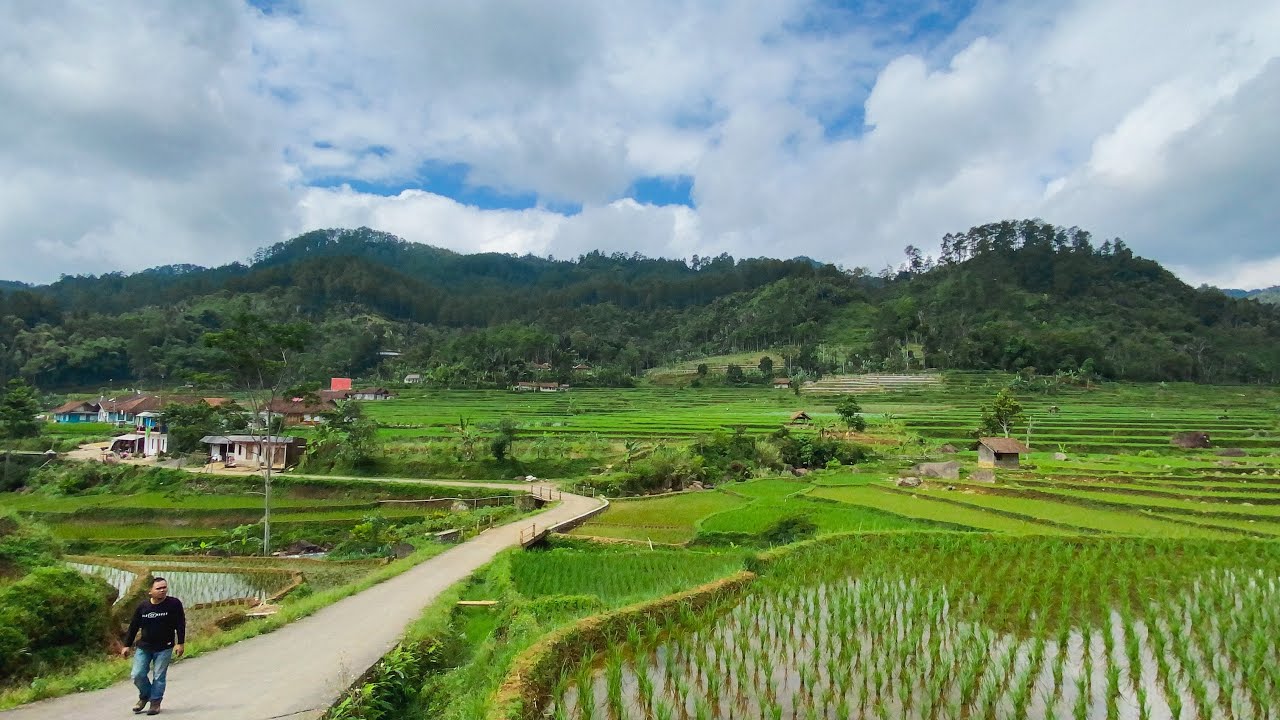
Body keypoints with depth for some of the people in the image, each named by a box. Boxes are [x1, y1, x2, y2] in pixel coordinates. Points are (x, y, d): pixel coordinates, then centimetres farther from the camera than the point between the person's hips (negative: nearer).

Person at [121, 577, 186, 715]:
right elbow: (133, 626, 9)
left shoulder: (174, 604, -10)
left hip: (164, 648, -3)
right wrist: (127, 645, 9)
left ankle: (155, 702, 16)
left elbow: (180, 625, -7)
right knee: (137, 675, 2)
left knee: (158, 677, 0)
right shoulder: (142, 606, -1)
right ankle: (145, 696, 29)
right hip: (144, 648, 3)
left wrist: (180, 643, -11)